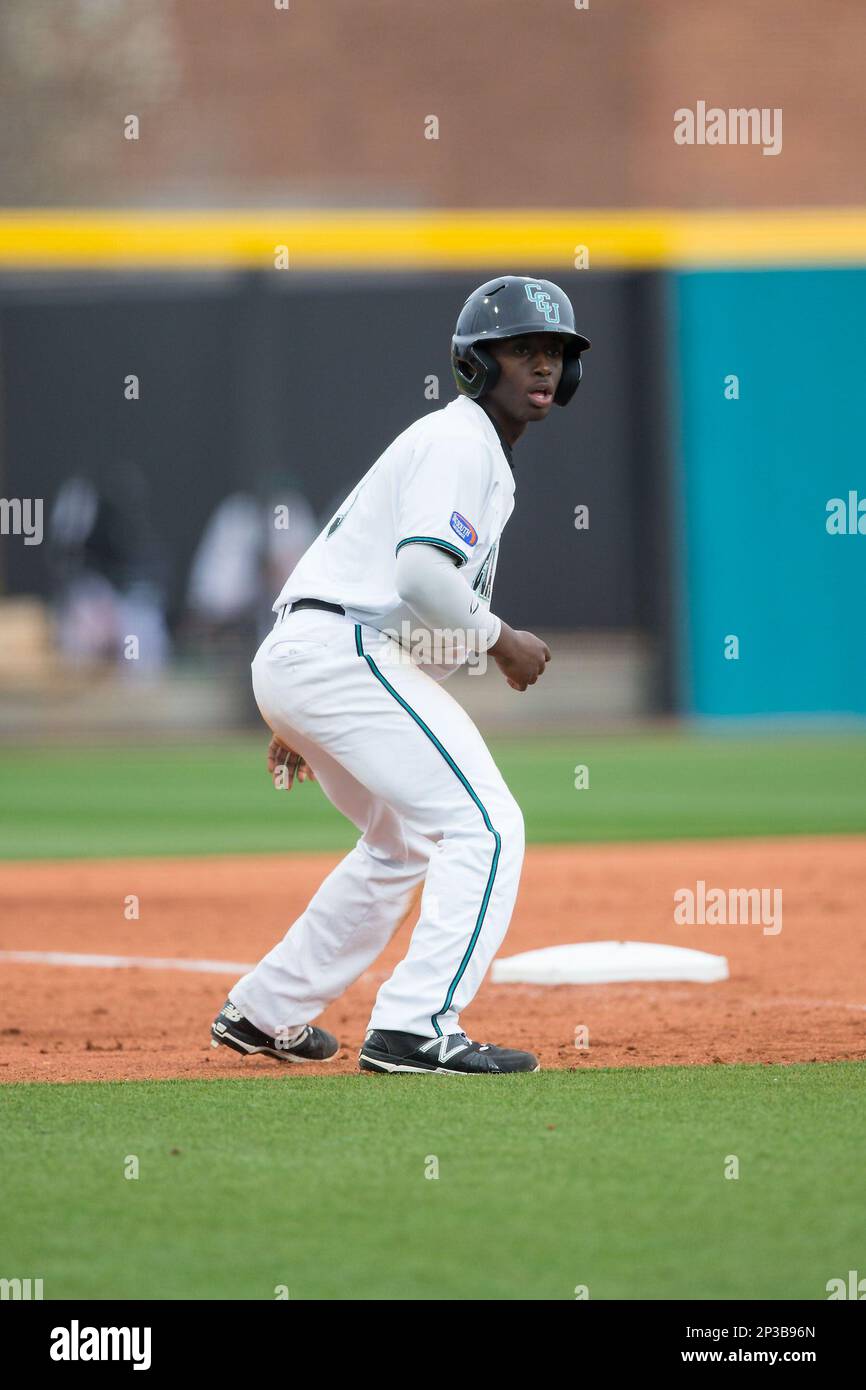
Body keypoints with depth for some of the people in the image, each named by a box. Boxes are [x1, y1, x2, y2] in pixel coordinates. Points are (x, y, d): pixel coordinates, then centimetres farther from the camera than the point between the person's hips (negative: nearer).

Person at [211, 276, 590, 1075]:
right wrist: (500, 641, -9)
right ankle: (416, 1028, -23)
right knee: (485, 826, -14)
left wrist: (303, 722, 28)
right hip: (342, 656, -11)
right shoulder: (460, 442, -8)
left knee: (405, 842, 25)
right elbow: (425, 572, -24)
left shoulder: (469, 449, 25)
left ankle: (263, 1013, 29)